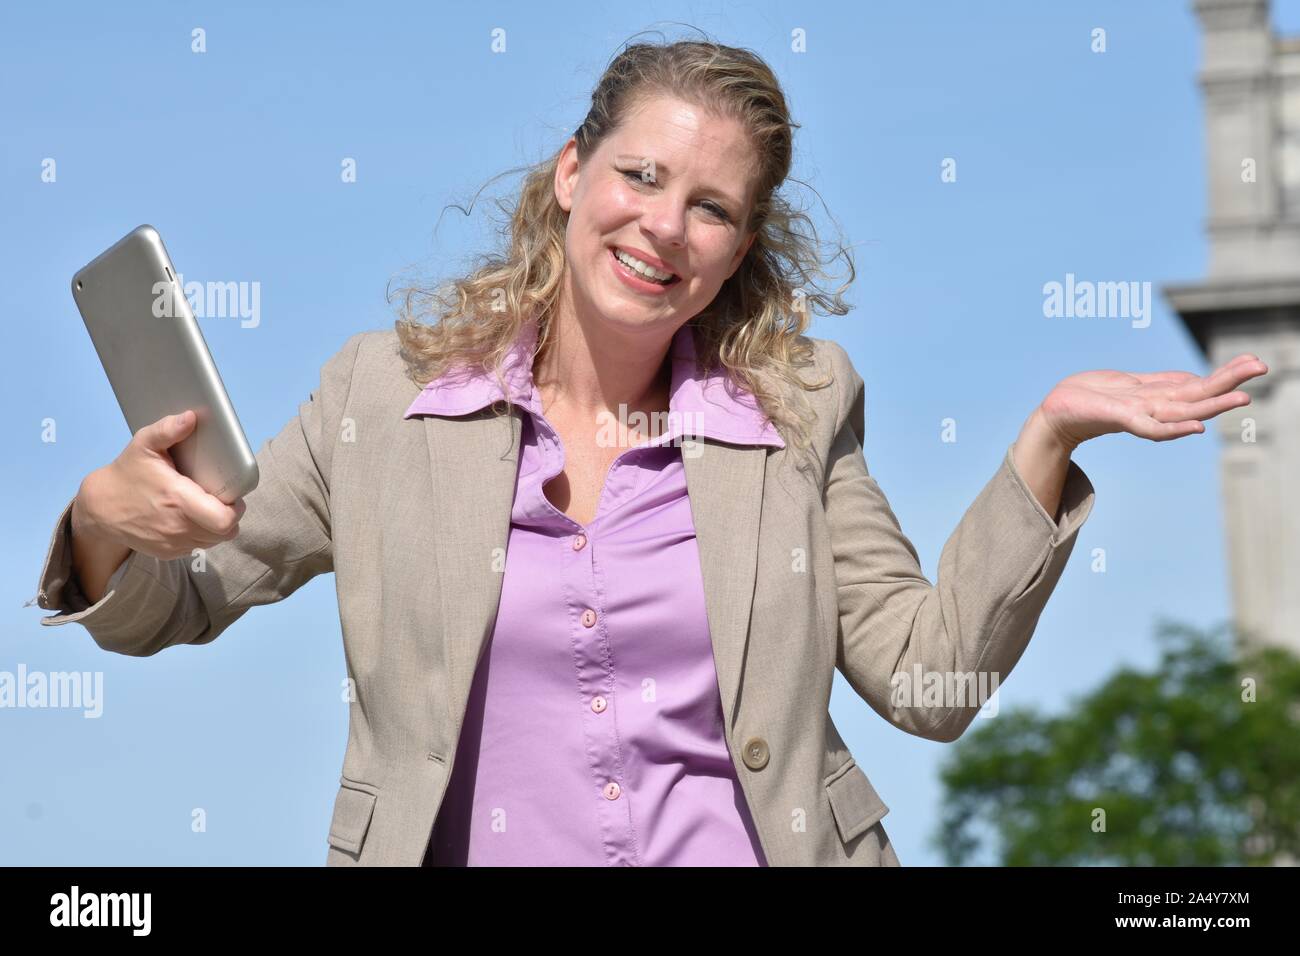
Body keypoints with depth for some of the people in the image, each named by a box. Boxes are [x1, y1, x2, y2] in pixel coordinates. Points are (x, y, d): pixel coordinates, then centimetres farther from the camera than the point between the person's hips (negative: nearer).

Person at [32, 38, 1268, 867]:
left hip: (753, 848, 1)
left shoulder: (800, 408, 9)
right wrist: (108, 518, -10)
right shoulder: (384, 393, 6)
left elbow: (928, 677, 6)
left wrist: (1049, 435, -1)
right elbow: (172, 608, 12)